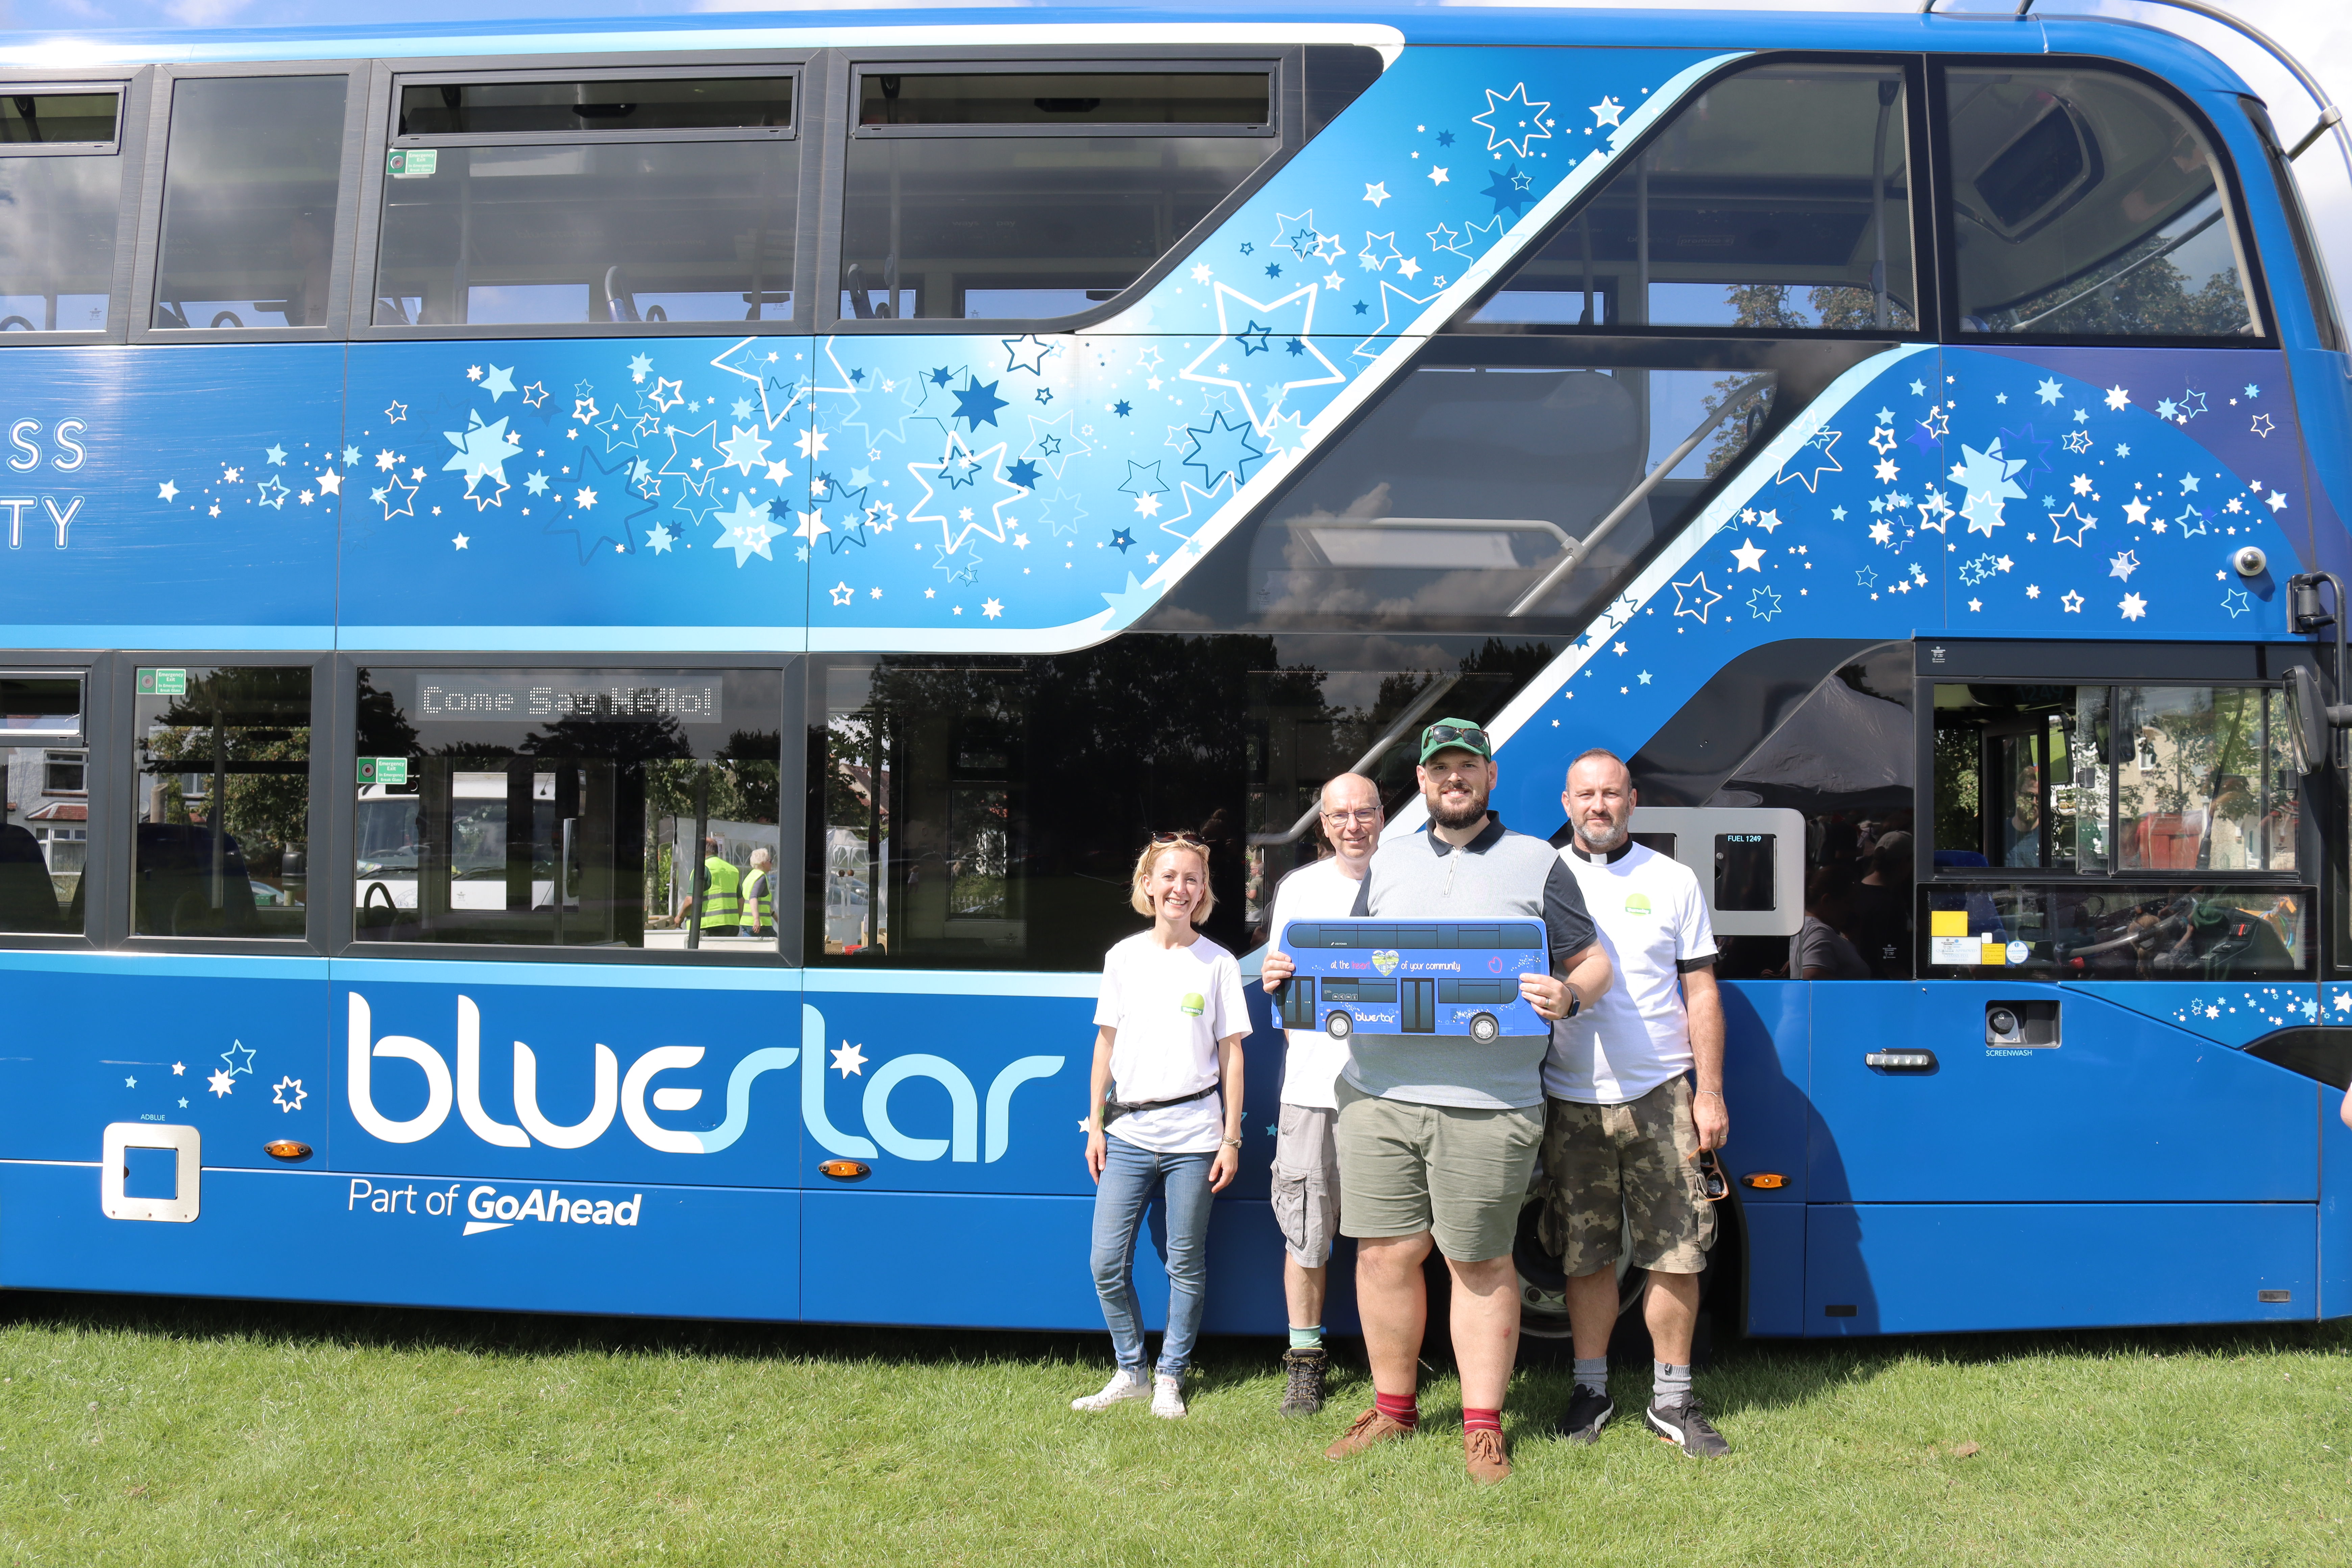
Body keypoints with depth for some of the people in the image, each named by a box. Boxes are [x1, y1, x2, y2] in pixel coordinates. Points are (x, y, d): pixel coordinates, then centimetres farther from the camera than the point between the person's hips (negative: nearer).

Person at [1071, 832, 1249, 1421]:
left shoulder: (1218, 964, 1)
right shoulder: (1124, 957, 6)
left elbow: (1231, 1055, 3)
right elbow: (1106, 1044, 11)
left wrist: (1231, 1138, -1)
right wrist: (1096, 1123, 8)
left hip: (1192, 1135, -2)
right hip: (1128, 1133, 2)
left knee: (1186, 1265, 5)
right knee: (1108, 1264, 2)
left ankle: (1170, 1378, 21)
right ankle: (1130, 1372, 19)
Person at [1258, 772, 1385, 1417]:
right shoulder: (1300, 888, 11)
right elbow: (1282, 992, 12)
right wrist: (1274, 984, -11)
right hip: (1314, 1082, 1)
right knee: (1307, 1232, 3)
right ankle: (1305, 1359, 18)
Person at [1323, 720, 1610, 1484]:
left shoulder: (1537, 864, 7)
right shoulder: (1387, 862, 17)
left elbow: (1593, 961, 7)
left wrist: (1569, 997, -15)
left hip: (1488, 1106, -3)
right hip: (1378, 1097, 3)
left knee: (1481, 1264, 4)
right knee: (1384, 1254, 6)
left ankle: (1483, 1426, 17)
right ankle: (1393, 1408, 23)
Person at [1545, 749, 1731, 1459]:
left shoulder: (1673, 882, 6)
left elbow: (1701, 993, 7)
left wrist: (1710, 1091, 0)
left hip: (1661, 1094, 0)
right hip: (1572, 1099, 0)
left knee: (1676, 1254, 1)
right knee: (1585, 1256, 7)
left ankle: (1671, 1400, 14)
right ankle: (1591, 1389, 21)